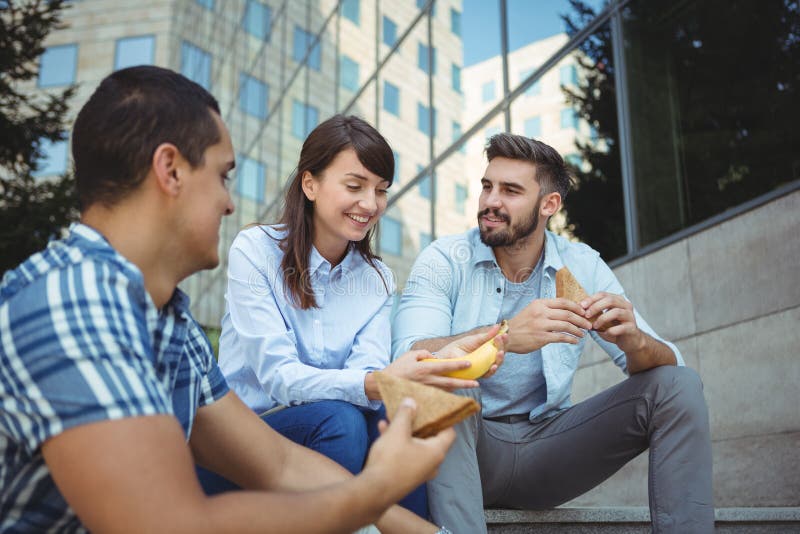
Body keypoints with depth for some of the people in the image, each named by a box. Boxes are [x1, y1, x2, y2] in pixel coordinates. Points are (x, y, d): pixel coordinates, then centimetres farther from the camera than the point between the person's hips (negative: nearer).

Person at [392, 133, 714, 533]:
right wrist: (504, 337, -41)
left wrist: (633, 340, -28)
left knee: (678, 386, -12)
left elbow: (668, 362, -3)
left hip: (547, 446, 3)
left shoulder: (582, 267, 1)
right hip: (466, 448, -3)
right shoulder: (443, 260, -7)